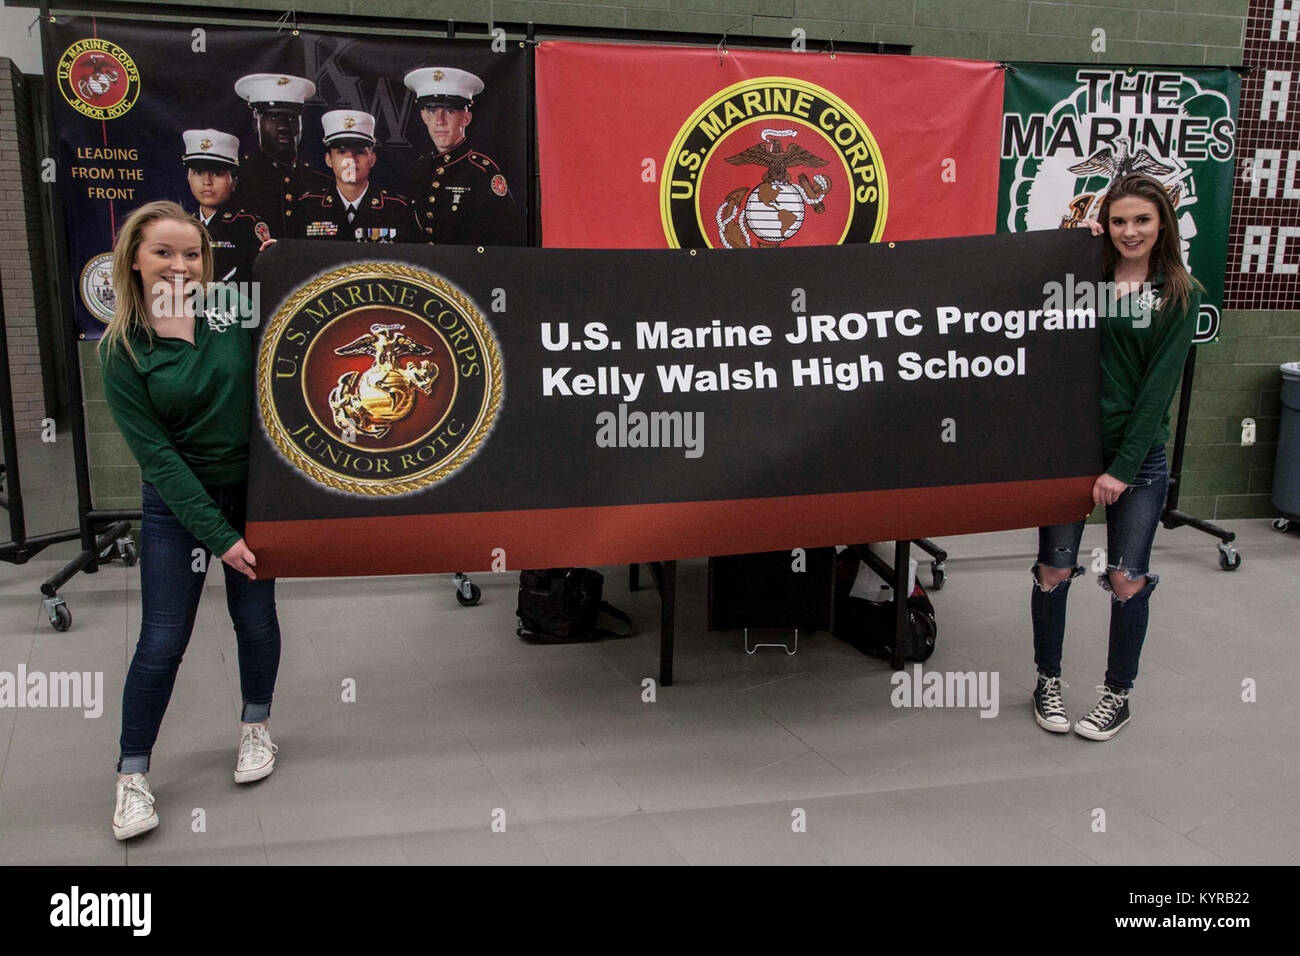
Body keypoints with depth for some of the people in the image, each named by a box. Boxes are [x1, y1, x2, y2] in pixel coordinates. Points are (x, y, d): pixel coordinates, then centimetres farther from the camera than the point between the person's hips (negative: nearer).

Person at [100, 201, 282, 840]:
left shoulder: (234, 318, -5)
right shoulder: (122, 351, -9)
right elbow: (154, 452, -13)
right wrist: (216, 534, -17)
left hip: (252, 492, 2)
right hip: (175, 503, -2)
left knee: (255, 620, 10)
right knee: (162, 641, 0)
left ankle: (255, 729, 35)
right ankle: (132, 776, 16)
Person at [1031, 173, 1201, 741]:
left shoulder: (1180, 296, 0)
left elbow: (1159, 386, -6)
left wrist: (1122, 467, -12)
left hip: (1137, 455, -1)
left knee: (1127, 581, 5)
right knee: (1054, 570, 5)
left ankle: (1118, 694, 23)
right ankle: (1048, 680, 25)